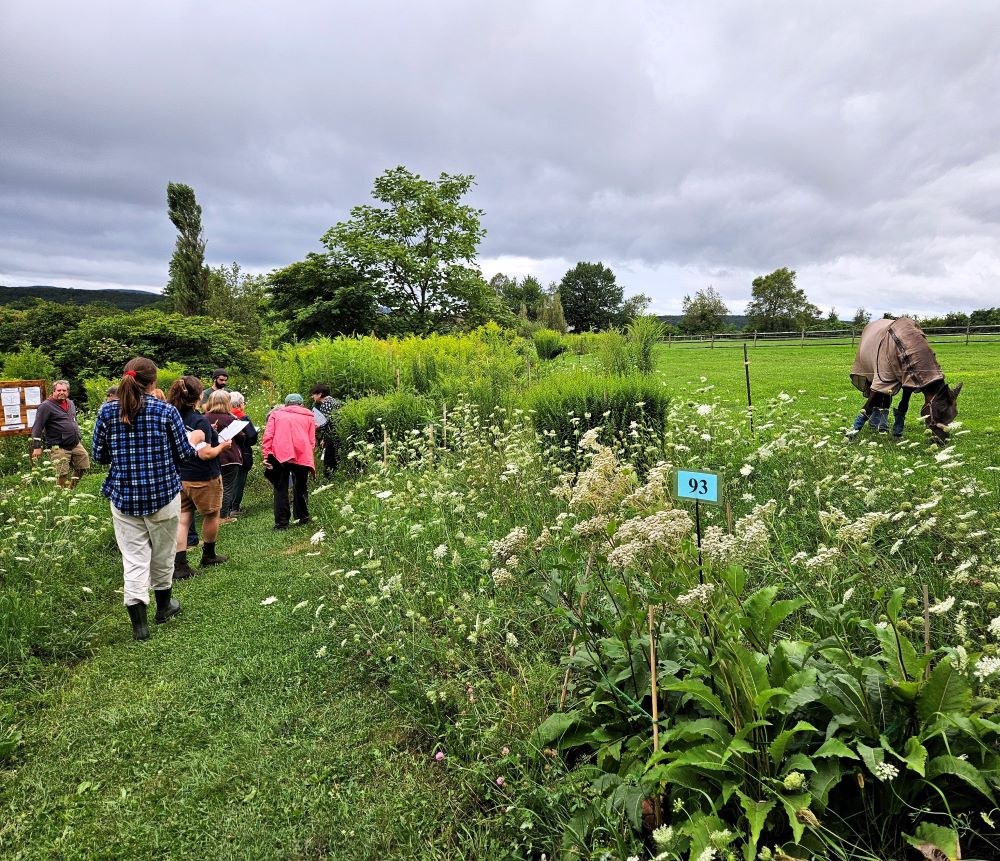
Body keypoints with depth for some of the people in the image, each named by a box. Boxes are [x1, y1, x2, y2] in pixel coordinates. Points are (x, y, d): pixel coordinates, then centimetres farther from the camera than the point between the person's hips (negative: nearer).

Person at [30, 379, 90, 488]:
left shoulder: (71, 403, 14)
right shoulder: (46, 406, -9)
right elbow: (37, 427, -11)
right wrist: (37, 447, -16)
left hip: (76, 444, 7)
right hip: (59, 448, -7)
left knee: (83, 467, 10)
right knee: (62, 474, -9)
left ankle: (72, 489, 28)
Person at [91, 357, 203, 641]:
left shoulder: (106, 411, -2)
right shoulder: (166, 411, -9)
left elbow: (100, 456, 5)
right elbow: (183, 454, -3)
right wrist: (195, 439, 18)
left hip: (124, 497, 2)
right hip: (162, 495, -1)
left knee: (133, 558, 5)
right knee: (162, 554, 16)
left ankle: (139, 622, 1)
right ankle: (164, 606, 35)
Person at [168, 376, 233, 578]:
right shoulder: (200, 421, -21)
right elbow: (205, 454, -24)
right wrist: (222, 446, -7)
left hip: (179, 477, 6)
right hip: (204, 478, -6)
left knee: (182, 519, 6)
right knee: (211, 515, 16)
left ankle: (179, 565, 1)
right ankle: (209, 556, 31)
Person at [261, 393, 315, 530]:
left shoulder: (276, 414, 16)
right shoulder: (308, 416, 18)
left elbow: (267, 436, 3)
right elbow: (312, 441, 12)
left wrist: (265, 455, 1)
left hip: (280, 455, -1)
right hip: (302, 456, 1)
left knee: (281, 489, 6)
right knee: (300, 488, 18)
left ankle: (281, 522, 4)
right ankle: (302, 517, 26)